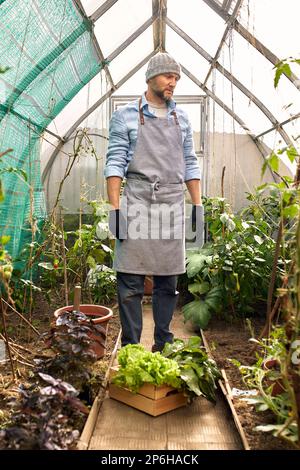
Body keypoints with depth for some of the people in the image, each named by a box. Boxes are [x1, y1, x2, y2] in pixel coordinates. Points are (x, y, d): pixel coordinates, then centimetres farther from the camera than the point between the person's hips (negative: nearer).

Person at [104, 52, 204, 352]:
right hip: (137, 203, -3)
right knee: (130, 282, -3)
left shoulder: (181, 118, 17)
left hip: (172, 205, 4)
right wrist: (115, 208, -10)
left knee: (168, 281, 7)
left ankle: (164, 344, 21)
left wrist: (198, 206, 10)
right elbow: (115, 163, -1)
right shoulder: (125, 116, 5)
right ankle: (130, 347, 9)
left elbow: (190, 165, 17)